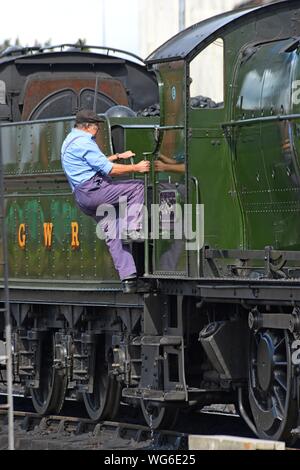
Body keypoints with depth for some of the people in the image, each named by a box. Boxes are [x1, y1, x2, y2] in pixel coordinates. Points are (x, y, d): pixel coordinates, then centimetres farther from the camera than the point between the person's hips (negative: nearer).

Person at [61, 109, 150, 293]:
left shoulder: (71, 141, 24)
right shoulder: (84, 143, -10)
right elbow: (108, 169, -14)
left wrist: (118, 156, 34)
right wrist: (136, 168, -8)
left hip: (83, 198, 10)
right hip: (93, 190, -10)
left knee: (113, 236, 5)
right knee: (138, 187, -9)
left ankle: (128, 278, 0)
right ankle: (133, 229, -15)